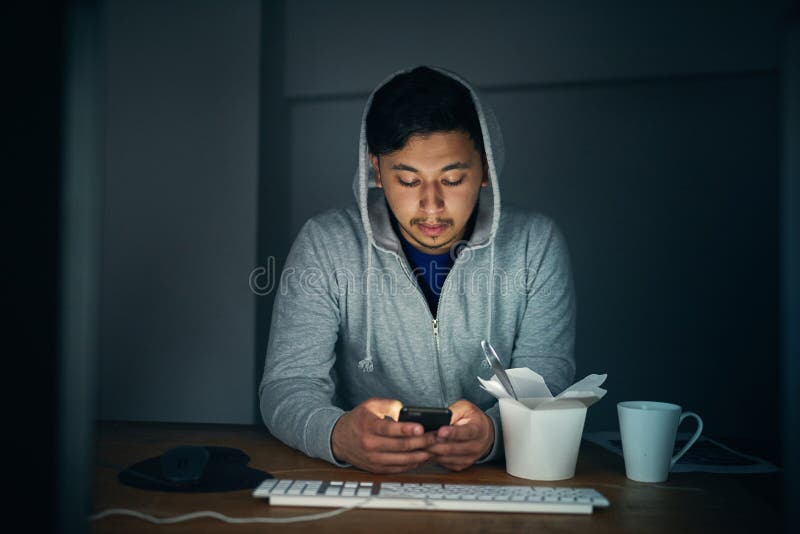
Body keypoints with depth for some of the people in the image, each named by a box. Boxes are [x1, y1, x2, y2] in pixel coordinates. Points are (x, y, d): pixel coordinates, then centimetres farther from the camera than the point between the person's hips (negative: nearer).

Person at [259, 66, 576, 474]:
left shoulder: (535, 246, -4)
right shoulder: (325, 245, -7)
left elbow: (546, 383, -8)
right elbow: (287, 386, -12)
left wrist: (493, 431, -31)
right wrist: (338, 436, -35)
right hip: (362, 485, 1)